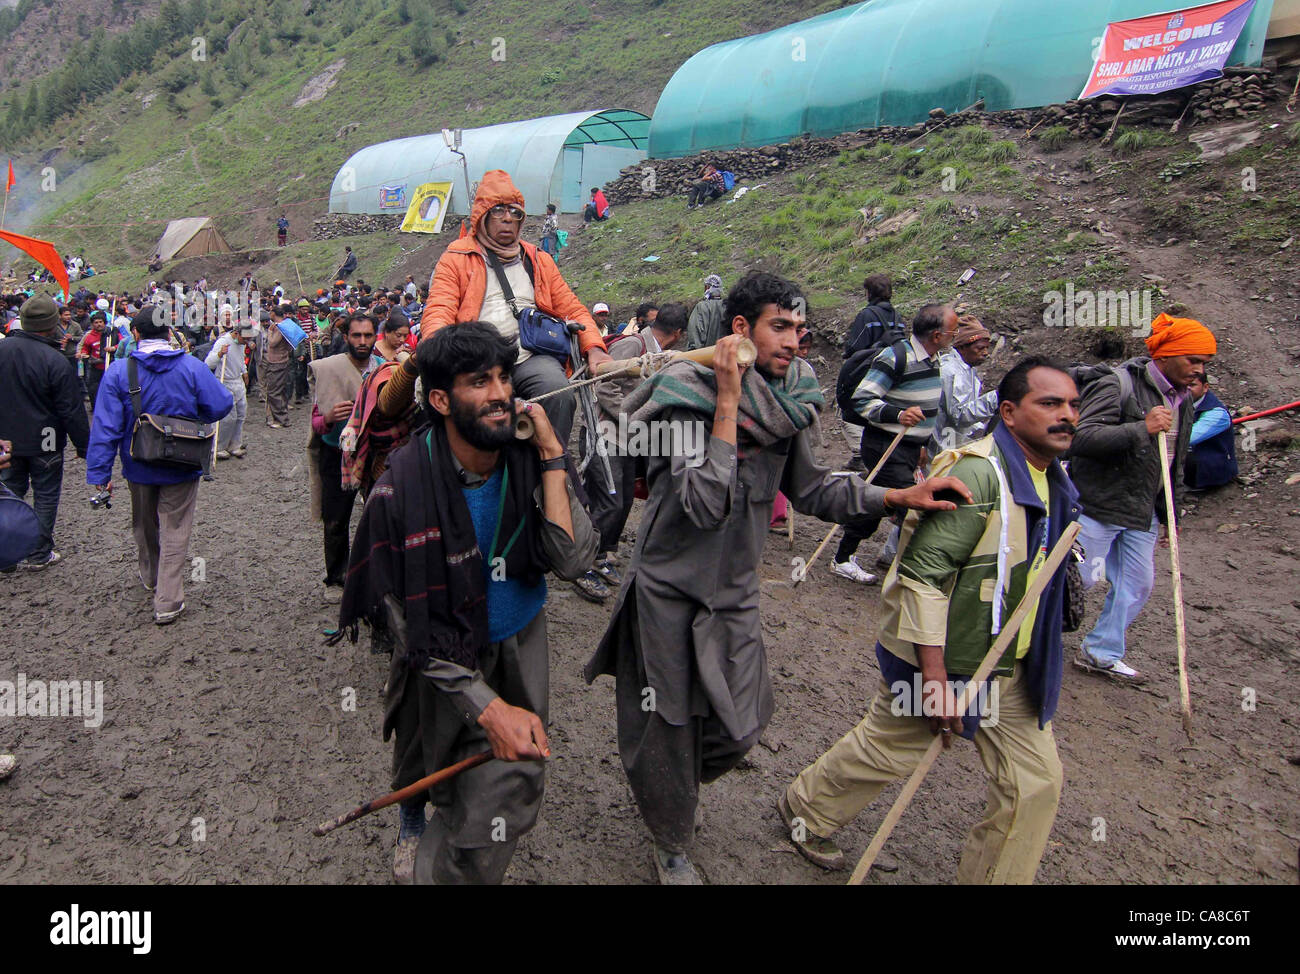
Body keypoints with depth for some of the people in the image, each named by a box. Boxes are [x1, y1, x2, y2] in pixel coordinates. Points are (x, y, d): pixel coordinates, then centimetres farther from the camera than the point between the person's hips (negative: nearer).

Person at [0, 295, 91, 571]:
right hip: (44, 442, -5)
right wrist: (84, 446, -6)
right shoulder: (56, 361, -20)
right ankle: (39, 555, 16)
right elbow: (72, 412, -16)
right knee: (45, 496, 8)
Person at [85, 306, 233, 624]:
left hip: (139, 467, 2)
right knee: (175, 532, 6)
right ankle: (168, 602, 5)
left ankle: (150, 579, 46)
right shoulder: (192, 367, -13)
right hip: (182, 467, -1)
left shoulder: (119, 371, -12)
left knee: (144, 527, 23)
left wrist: (99, 471, -9)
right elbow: (222, 404, -14)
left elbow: (106, 425, -13)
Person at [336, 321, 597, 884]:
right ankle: (413, 817, 61)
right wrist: (489, 708, -24)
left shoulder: (529, 460, -14)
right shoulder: (404, 486, -23)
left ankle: (425, 865, 31)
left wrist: (552, 459, -29)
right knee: (426, 776, 21)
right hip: (442, 658, -1)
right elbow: (406, 620, -19)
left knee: (506, 791, -3)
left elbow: (570, 561, -24)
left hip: (519, 647, 2)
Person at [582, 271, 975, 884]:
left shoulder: (791, 398, -2)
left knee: (742, 722, 11)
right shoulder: (689, 392, -22)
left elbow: (809, 489, 5)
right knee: (669, 723, 11)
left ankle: (675, 783, 45)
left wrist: (899, 497, -6)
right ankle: (671, 844, 38)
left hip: (735, 589, 5)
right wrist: (728, 404, -31)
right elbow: (705, 505, -31)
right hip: (669, 586, -5)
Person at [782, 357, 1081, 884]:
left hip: (1013, 671, 8)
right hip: (944, 658, -8)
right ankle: (805, 810, 40)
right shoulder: (976, 472, -24)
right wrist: (935, 676, -27)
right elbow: (923, 572, -28)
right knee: (885, 751, 13)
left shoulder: (1055, 478, 6)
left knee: (1037, 783, 9)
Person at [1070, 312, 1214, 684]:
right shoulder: (1119, 385, -15)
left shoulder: (1182, 401, 13)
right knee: (1079, 578, -3)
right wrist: (1141, 428, -32)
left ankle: (1102, 653, 26)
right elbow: (1082, 438, -26)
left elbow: (1175, 464, 23)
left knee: (1137, 586, 12)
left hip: (1142, 514, 9)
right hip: (1098, 505, -8)